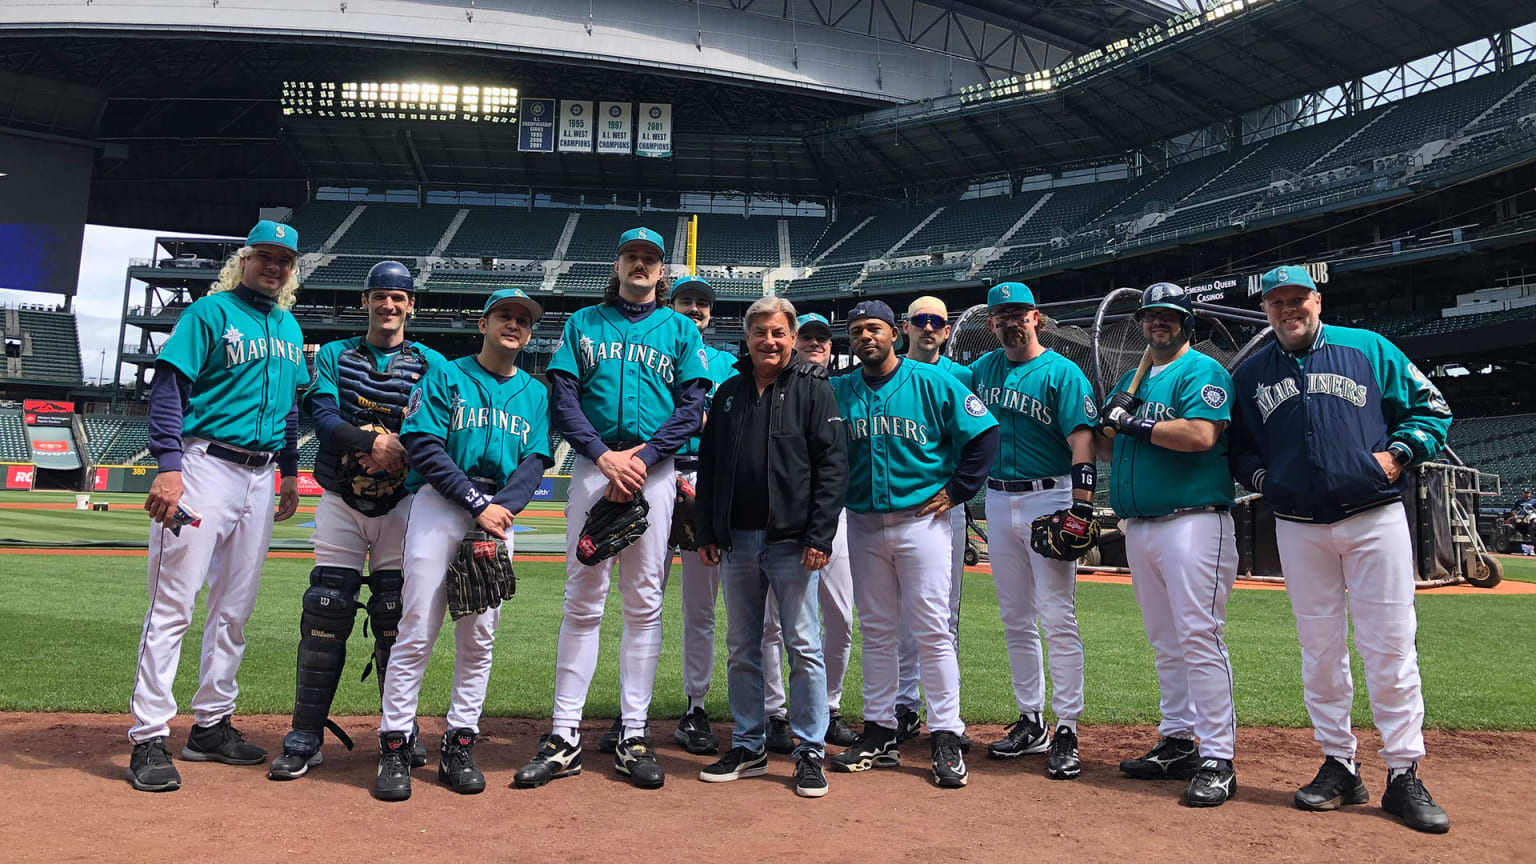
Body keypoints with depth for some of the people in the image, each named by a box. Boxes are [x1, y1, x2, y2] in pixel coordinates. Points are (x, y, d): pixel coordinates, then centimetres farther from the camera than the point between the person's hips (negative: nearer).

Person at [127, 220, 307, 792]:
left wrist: (290, 472, 17)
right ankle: (149, 738, 0)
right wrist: (169, 465, -21)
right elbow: (168, 388, -10)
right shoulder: (210, 311, -2)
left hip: (259, 478, 7)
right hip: (204, 467, -7)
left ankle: (211, 725, 20)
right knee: (172, 604, -6)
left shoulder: (289, 327, 18)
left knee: (235, 609, 10)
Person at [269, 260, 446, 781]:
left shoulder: (431, 363, 7)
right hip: (340, 500, 1)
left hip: (401, 503, 0)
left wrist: (401, 448, -23)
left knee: (396, 615, 2)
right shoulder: (333, 355, 10)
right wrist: (376, 442, -21)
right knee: (326, 612, -3)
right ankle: (304, 739, 5)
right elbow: (322, 416, -5)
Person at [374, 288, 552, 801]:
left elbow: (534, 461, 7)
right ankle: (394, 746, 3)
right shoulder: (445, 377, 6)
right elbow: (424, 447, -5)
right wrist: (478, 503, -14)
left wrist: (503, 508, -11)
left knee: (479, 636, 4)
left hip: (499, 514, 3)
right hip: (439, 504, -3)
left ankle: (459, 745, 13)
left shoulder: (535, 393, 16)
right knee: (417, 630, -6)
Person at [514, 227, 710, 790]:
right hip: (594, 466, 0)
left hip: (654, 471, 0)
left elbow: (692, 407, 2)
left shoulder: (681, 330, 13)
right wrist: (605, 455, -12)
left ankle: (633, 736, 8)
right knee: (582, 601, -1)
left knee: (644, 604, 1)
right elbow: (563, 399, 3)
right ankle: (564, 736, 5)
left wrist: (641, 457, -12)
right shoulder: (583, 323, 14)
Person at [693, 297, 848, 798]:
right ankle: (748, 748, 22)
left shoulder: (813, 390, -1)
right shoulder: (728, 393, 13)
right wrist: (706, 533, 9)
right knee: (742, 649, 11)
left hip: (791, 541, -5)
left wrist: (819, 536, -13)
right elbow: (708, 467, 15)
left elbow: (833, 466, -7)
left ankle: (811, 752, 9)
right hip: (735, 541, 5)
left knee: (804, 647, -1)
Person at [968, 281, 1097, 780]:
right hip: (998, 501, 6)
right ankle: (1030, 723, 22)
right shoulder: (983, 368, 11)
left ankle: (1067, 731, 1)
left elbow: (1082, 441, -14)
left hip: (1048, 500, -6)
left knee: (1058, 619, -7)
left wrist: (1081, 506, -24)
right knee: (1015, 621, 11)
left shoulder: (1062, 373, -6)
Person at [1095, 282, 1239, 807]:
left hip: (1193, 522, -8)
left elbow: (1201, 435, -19)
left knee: (1199, 636, -11)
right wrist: (1111, 419, 0)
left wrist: (1136, 423, -12)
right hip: (1138, 527, 8)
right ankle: (1177, 742, 22)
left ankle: (1217, 759, -7)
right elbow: (1107, 452, 20)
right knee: (1164, 641, 13)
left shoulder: (1203, 371, -2)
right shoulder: (1130, 382, 21)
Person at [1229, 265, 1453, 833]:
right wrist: (1258, 475, 2)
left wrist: (1397, 453, -6)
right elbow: (1236, 442, 19)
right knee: (1320, 649, 7)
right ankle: (1339, 766, 17)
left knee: (1391, 647, -3)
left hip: (1375, 518, -2)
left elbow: (1430, 407, 8)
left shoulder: (1370, 349, 5)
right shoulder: (1250, 374, 11)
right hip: (1297, 526, 2)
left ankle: (1404, 775, 7)